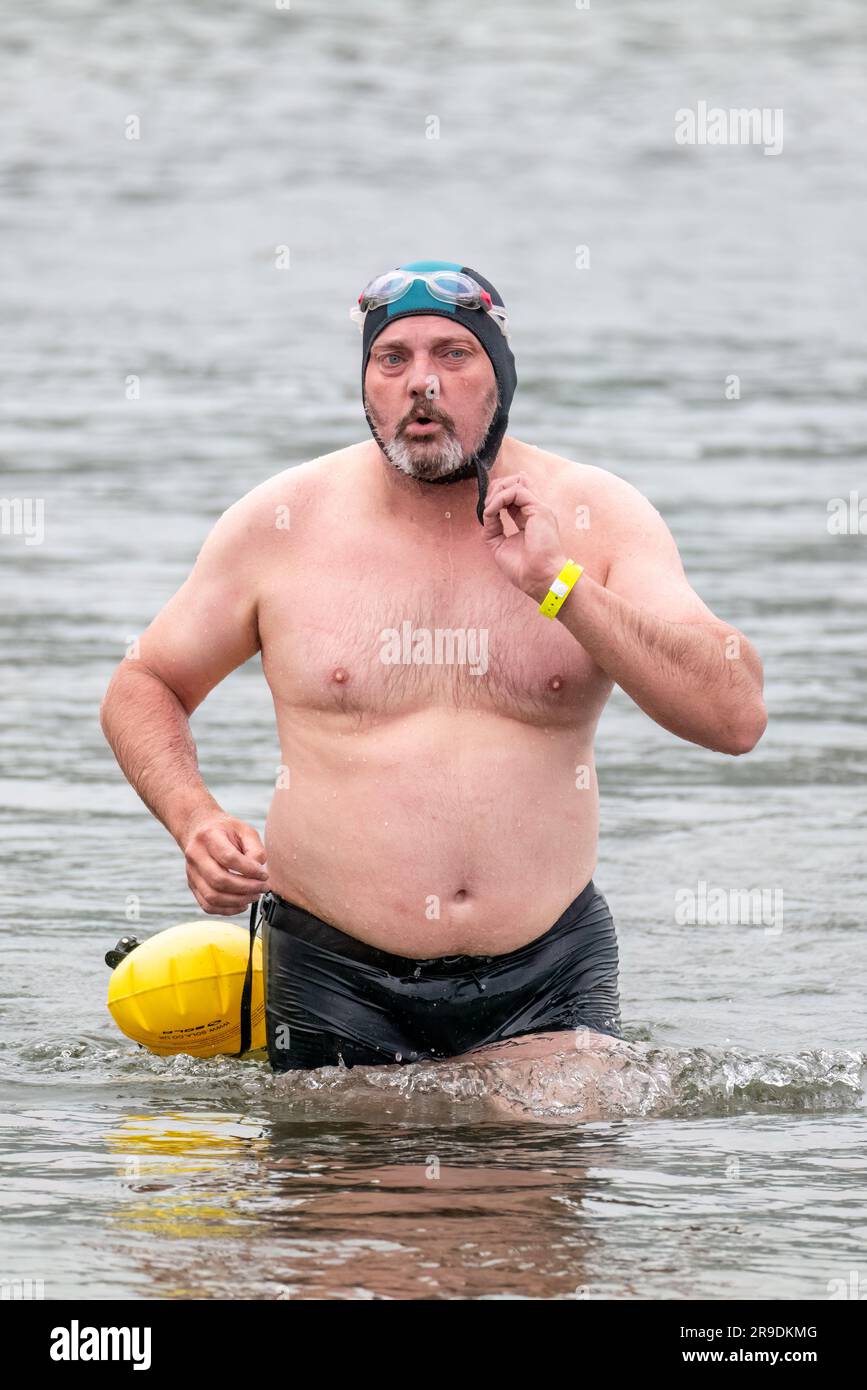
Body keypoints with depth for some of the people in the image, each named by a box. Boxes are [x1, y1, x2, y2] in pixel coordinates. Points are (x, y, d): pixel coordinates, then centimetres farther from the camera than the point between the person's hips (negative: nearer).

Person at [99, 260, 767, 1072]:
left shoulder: (598, 518, 0)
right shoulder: (282, 523, 1)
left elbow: (737, 718, -10)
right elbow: (142, 690, 13)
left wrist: (559, 582, -18)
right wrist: (195, 821, -7)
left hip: (545, 982, -1)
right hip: (336, 983, 1)